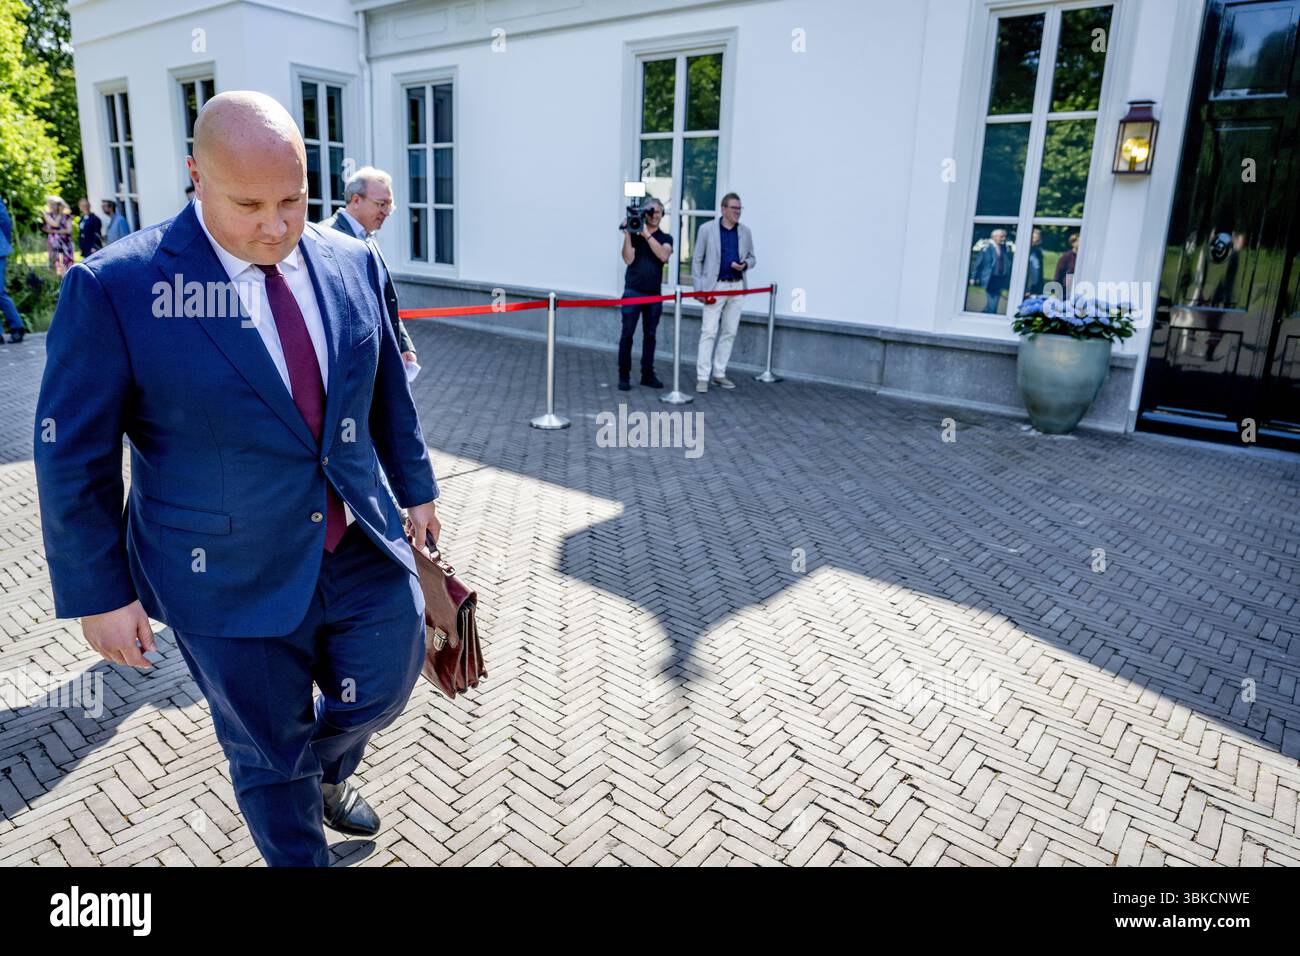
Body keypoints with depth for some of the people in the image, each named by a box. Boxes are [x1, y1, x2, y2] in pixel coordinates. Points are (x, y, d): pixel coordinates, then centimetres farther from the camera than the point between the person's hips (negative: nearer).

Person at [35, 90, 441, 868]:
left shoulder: (352, 264, -2)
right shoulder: (114, 287, -15)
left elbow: (389, 392, 9)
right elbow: (74, 456, -9)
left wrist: (416, 487, 16)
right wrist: (100, 593, -6)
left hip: (362, 548, 4)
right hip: (232, 577, -4)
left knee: (382, 687, 20)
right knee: (270, 753, 14)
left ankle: (330, 770, 54)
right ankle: (299, 852, 43)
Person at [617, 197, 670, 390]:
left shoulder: (665, 238, 9)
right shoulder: (634, 234, 5)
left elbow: (663, 256, -12)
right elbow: (628, 259, -7)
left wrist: (647, 233, -15)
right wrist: (627, 234, -14)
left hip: (654, 294, 2)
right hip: (633, 292, -2)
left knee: (650, 336, 7)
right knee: (627, 334, -3)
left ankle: (647, 374, 14)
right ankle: (624, 376, 1)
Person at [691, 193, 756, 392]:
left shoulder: (745, 232, 9)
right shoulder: (707, 229, -2)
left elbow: (751, 257, 16)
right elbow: (697, 260, 0)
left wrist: (745, 265, -8)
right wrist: (699, 288, -7)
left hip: (737, 287, 5)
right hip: (715, 287, -4)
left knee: (729, 332, 8)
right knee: (709, 332, -8)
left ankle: (719, 374, 17)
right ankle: (702, 377, -5)